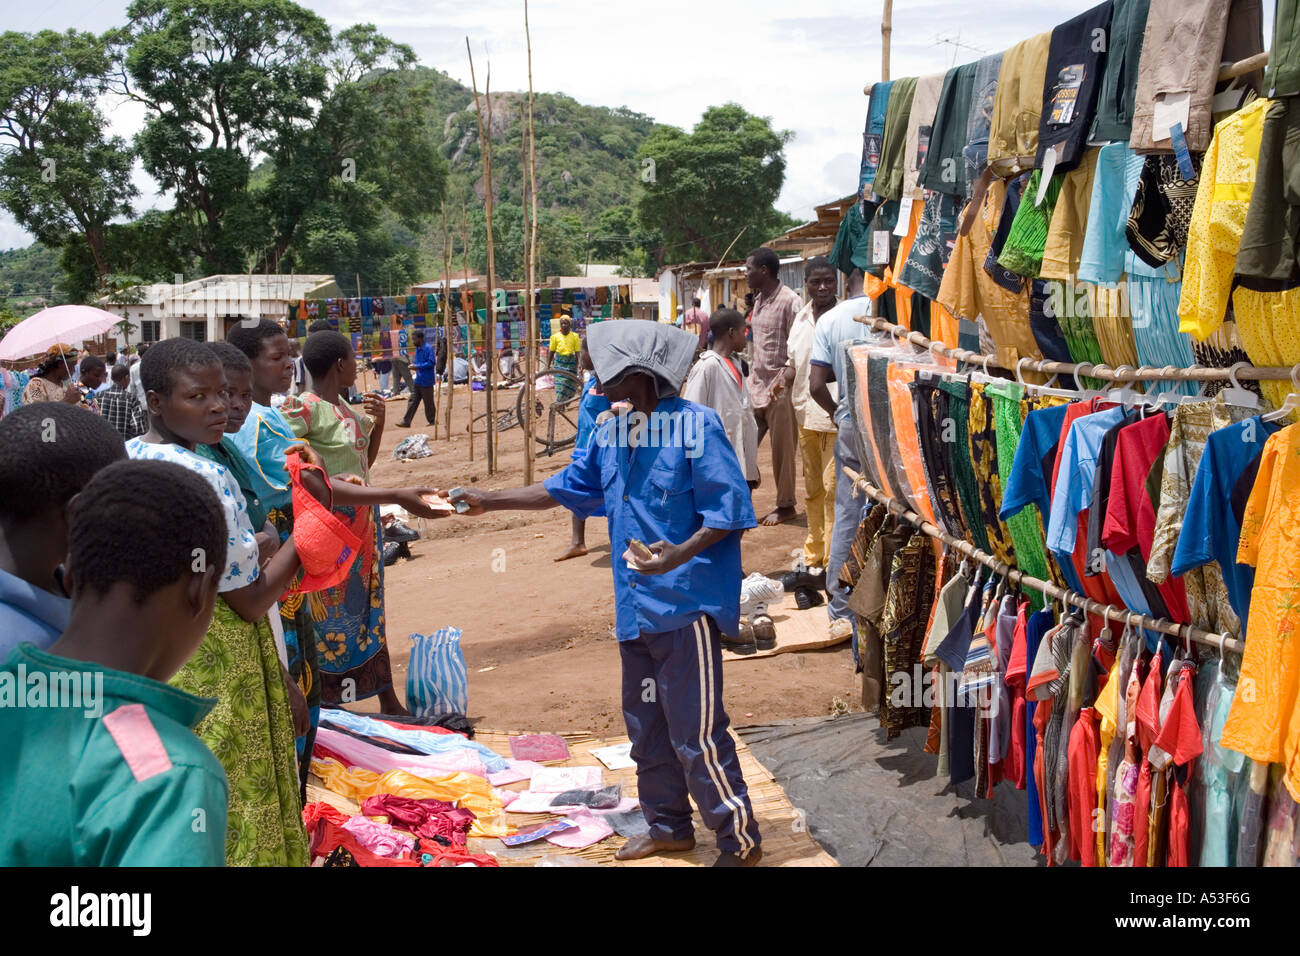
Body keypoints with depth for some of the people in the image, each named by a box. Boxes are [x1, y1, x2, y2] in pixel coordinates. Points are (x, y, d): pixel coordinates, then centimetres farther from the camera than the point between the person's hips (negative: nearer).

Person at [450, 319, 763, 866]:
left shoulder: (695, 425, -13)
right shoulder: (610, 434, 10)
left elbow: (728, 511, -15)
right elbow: (566, 488, 23)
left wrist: (682, 552, -31)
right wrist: (488, 502, 20)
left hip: (687, 603, -8)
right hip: (636, 605, 8)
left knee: (696, 733, -5)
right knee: (646, 725, 17)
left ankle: (740, 841, 10)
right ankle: (668, 826, 34)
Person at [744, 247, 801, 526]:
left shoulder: (789, 301, -14)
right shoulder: (759, 299, 12)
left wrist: (784, 380, -19)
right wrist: (753, 375, 14)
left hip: (780, 385, -7)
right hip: (757, 382, 8)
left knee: (782, 448, 3)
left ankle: (786, 505, 15)